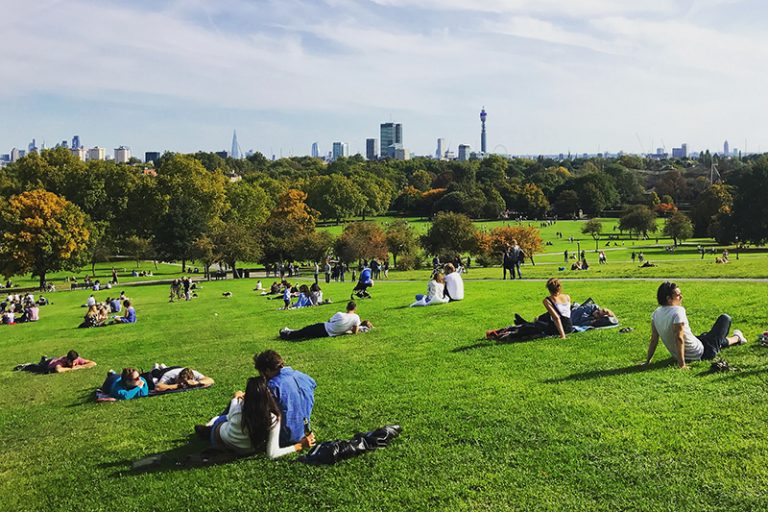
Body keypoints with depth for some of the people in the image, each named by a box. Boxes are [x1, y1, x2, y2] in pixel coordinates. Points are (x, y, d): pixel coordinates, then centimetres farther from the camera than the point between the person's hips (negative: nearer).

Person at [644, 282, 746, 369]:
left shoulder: (656, 314, -7)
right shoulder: (678, 311, -29)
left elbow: (654, 339, -3)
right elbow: (679, 338, -33)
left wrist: (648, 361, 4)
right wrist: (682, 364, -30)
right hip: (700, 354, -7)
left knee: (705, 335, 37)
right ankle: (736, 338, 43)